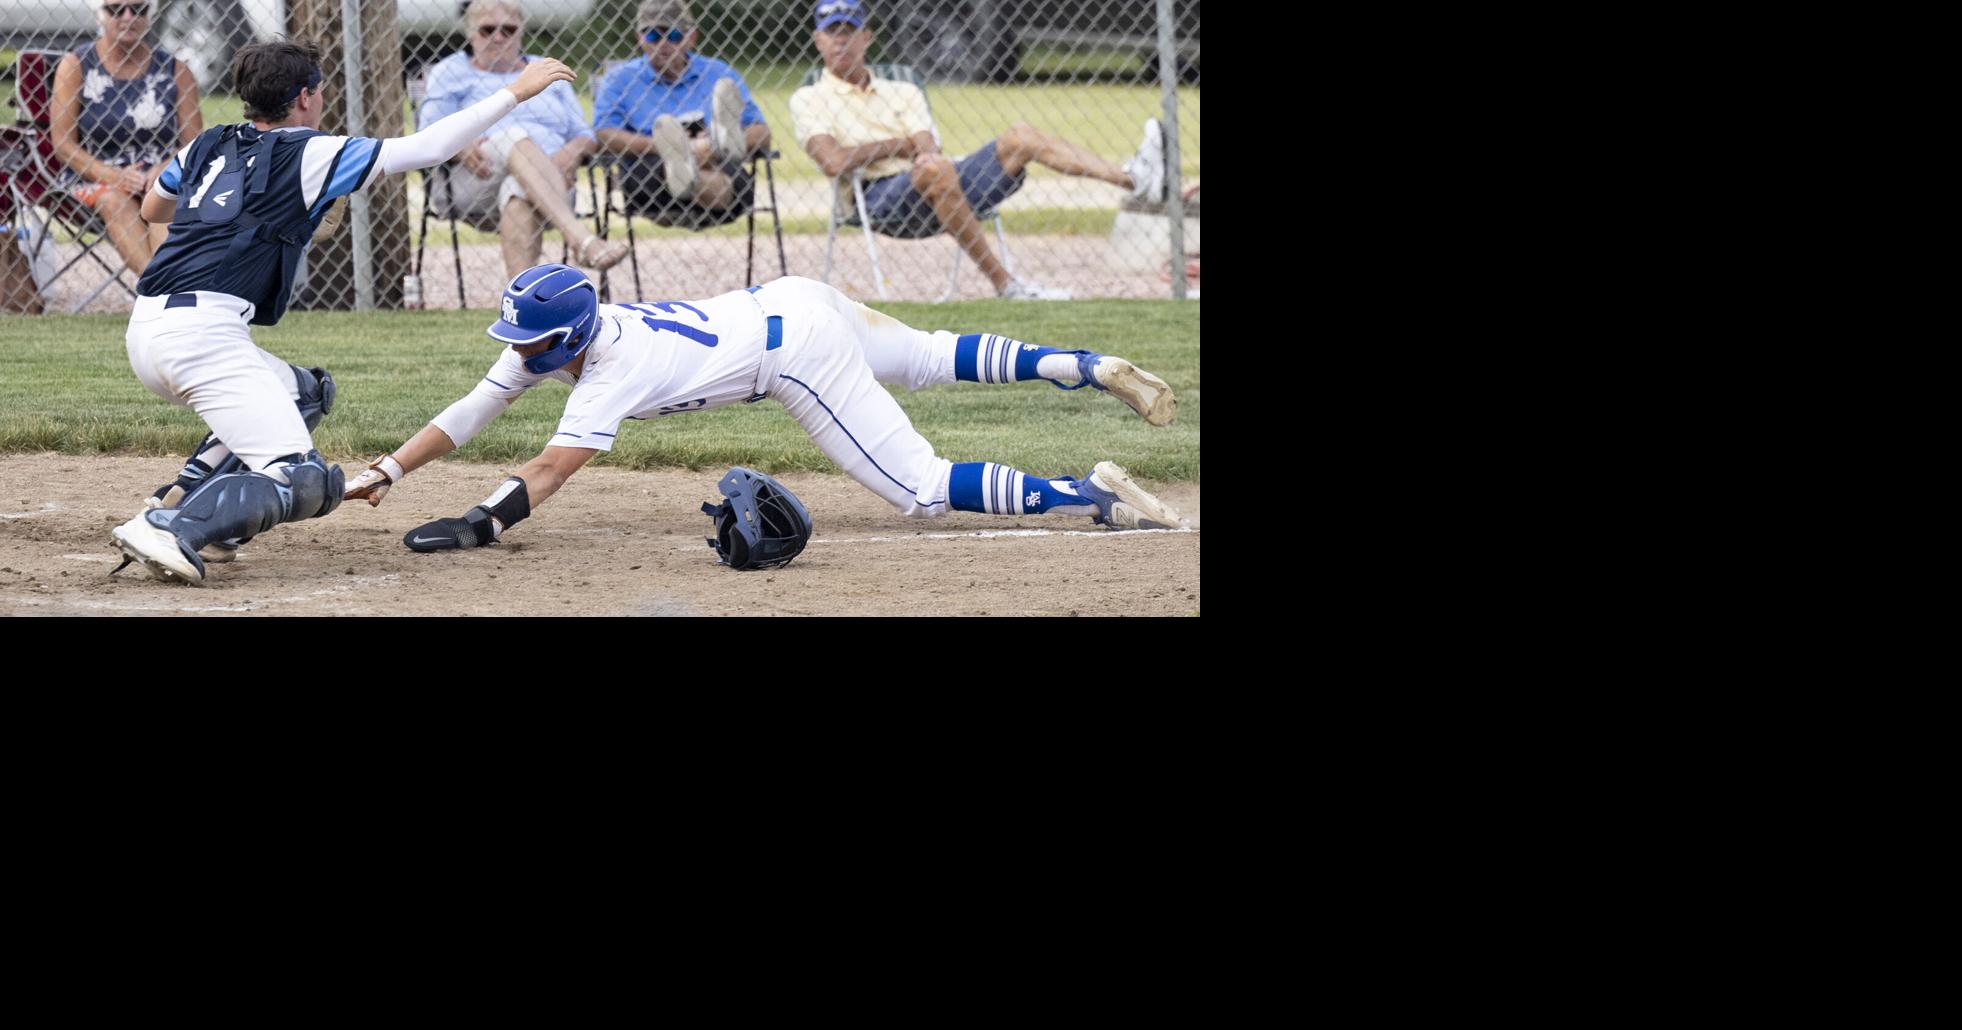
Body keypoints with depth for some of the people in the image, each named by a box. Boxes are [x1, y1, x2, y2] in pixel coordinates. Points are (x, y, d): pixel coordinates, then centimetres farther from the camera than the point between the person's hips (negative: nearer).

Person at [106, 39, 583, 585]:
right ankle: (170, 529, -32)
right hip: (202, 332, -8)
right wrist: (516, 92, 8)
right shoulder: (310, 155, 1)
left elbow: (152, 207, 37)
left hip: (145, 333, 8)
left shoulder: (208, 145, 19)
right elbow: (427, 148, 2)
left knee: (307, 393, 29)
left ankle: (183, 495, 11)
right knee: (302, 482, -12)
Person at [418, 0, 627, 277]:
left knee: (518, 194, -39)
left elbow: (586, 135, 19)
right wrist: (461, 146, -18)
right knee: (516, 138, -36)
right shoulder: (451, 72, 22)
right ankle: (581, 238, -60)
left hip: (550, 175, 1)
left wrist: (571, 152, -8)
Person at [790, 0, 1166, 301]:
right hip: (877, 202, -5)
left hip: (938, 195, 5)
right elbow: (833, 163, -9)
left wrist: (925, 151, -20)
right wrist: (896, 145, 1)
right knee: (936, 170, -38)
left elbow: (928, 147, 5)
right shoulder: (808, 100, 10)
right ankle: (1004, 283, -39)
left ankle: (1133, 179, -24)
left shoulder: (902, 92, 24)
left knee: (1020, 139, -9)